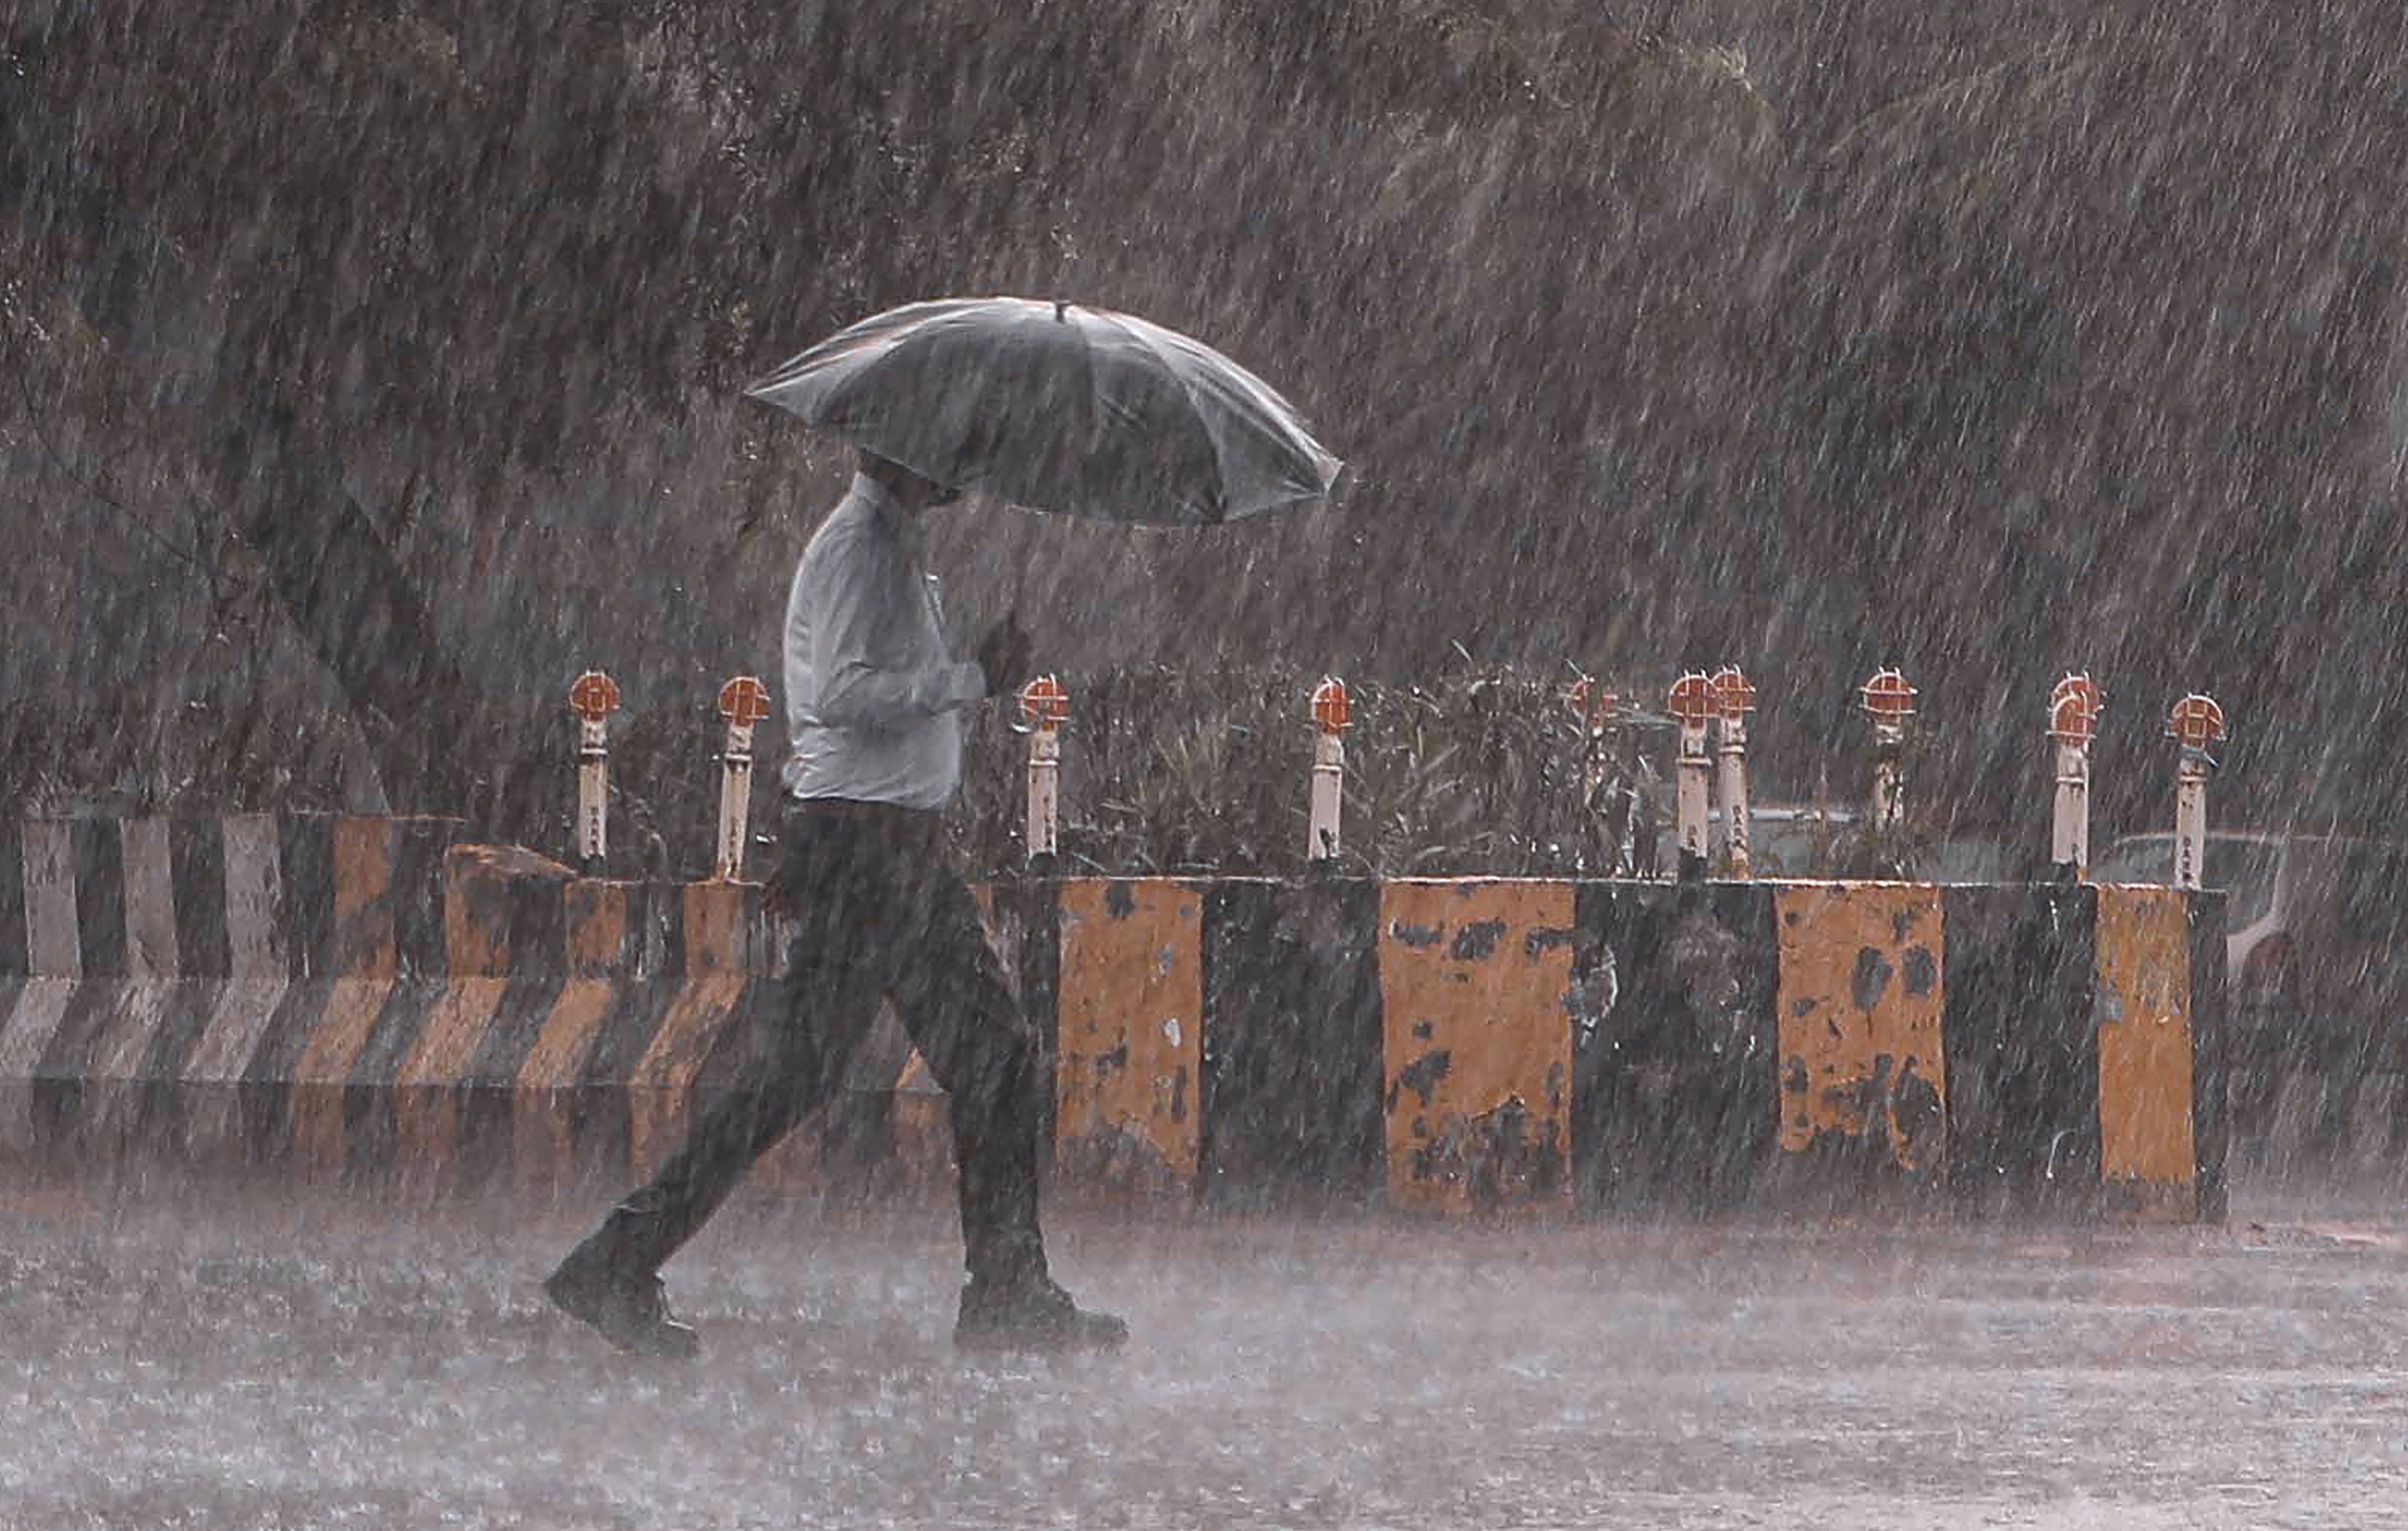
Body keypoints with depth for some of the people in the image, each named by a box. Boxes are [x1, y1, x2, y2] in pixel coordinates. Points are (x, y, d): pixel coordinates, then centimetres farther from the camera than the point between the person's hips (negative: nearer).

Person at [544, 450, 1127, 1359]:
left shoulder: (898, 542, 18)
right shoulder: (859, 544, -13)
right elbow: (842, 692, -23)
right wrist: (973, 680, -22)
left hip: (905, 848, 11)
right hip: (860, 836, -11)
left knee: (997, 1055, 9)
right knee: (798, 1071, -11)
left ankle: (1009, 1297, 13)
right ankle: (614, 1273, -9)